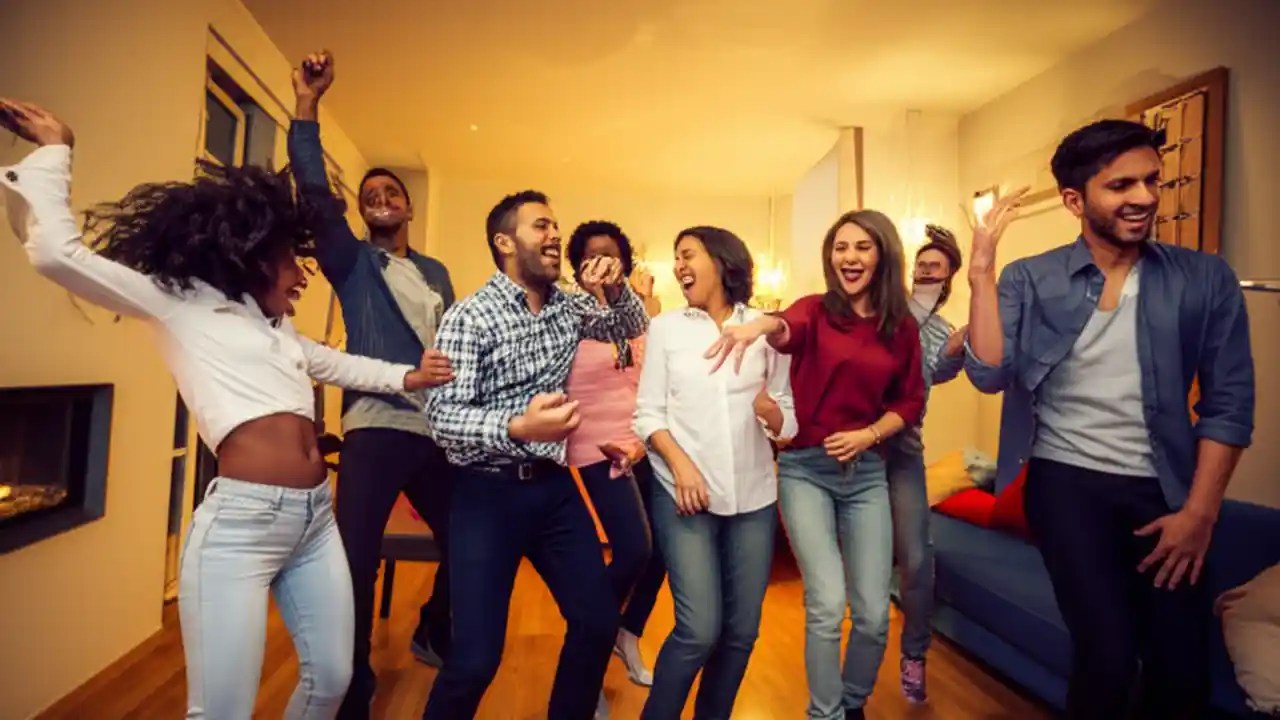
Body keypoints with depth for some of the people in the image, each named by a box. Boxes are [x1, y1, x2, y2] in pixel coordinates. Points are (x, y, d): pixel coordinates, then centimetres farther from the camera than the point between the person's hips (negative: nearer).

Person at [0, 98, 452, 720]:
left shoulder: (277, 327, 22)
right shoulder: (179, 302, 3)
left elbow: (335, 364, 37)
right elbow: (55, 252, -8)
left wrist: (407, 376, 29)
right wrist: (53, 150, 5)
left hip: (316, 515, 7)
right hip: (240, 521, -7)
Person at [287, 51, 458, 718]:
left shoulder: (436, 273, 17)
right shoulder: (352, 262, 7)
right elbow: (317, 197, -8)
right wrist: (307, 106, -13)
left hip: (441, 431, 4)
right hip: (375, 429, -4)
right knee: (356, 563, -4)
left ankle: (431, 635, 40)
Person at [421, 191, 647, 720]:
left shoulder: (568, 306, 7)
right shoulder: (468, 317, -11)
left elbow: (630, 326, 20)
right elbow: (441, 416, -18)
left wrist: (616, 288, -3)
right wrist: (516, 428, -37)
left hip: (555, 487, 6)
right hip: (489, 492, -5)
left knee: (599, 622, 10)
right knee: (477, 657, -5)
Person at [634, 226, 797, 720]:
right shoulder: (666, 327, 6)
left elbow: (789, 421, 7)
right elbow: (648, 413, 0)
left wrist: (772, 412, -15)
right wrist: (680, 463, -14)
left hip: (754, 495, 2)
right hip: (685, 493, -2)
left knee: (742, 631, 10)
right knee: (699, 631, -6)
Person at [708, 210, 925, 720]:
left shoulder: (902, 327, 5)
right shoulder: (815, 310, -4)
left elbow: (910, 401, 11)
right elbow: (789, 330, -27)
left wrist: (869, 434, -8)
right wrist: (763, 324, -51)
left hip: (867, 472, 3)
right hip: (805, 468, -3)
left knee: (874, 614, 5)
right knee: (827, 605, -9)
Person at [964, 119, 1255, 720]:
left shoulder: (1206, 280, 1)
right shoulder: (1029, 280, -3)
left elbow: (1228, 403, 1)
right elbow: (990, 376, -15)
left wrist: (1199, 512, -5)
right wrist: (981, 271, -19)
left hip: (1164, 489, 3)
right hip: (1067, 481, -2)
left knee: (1183, 669, 6)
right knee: (1109, 657, -9)